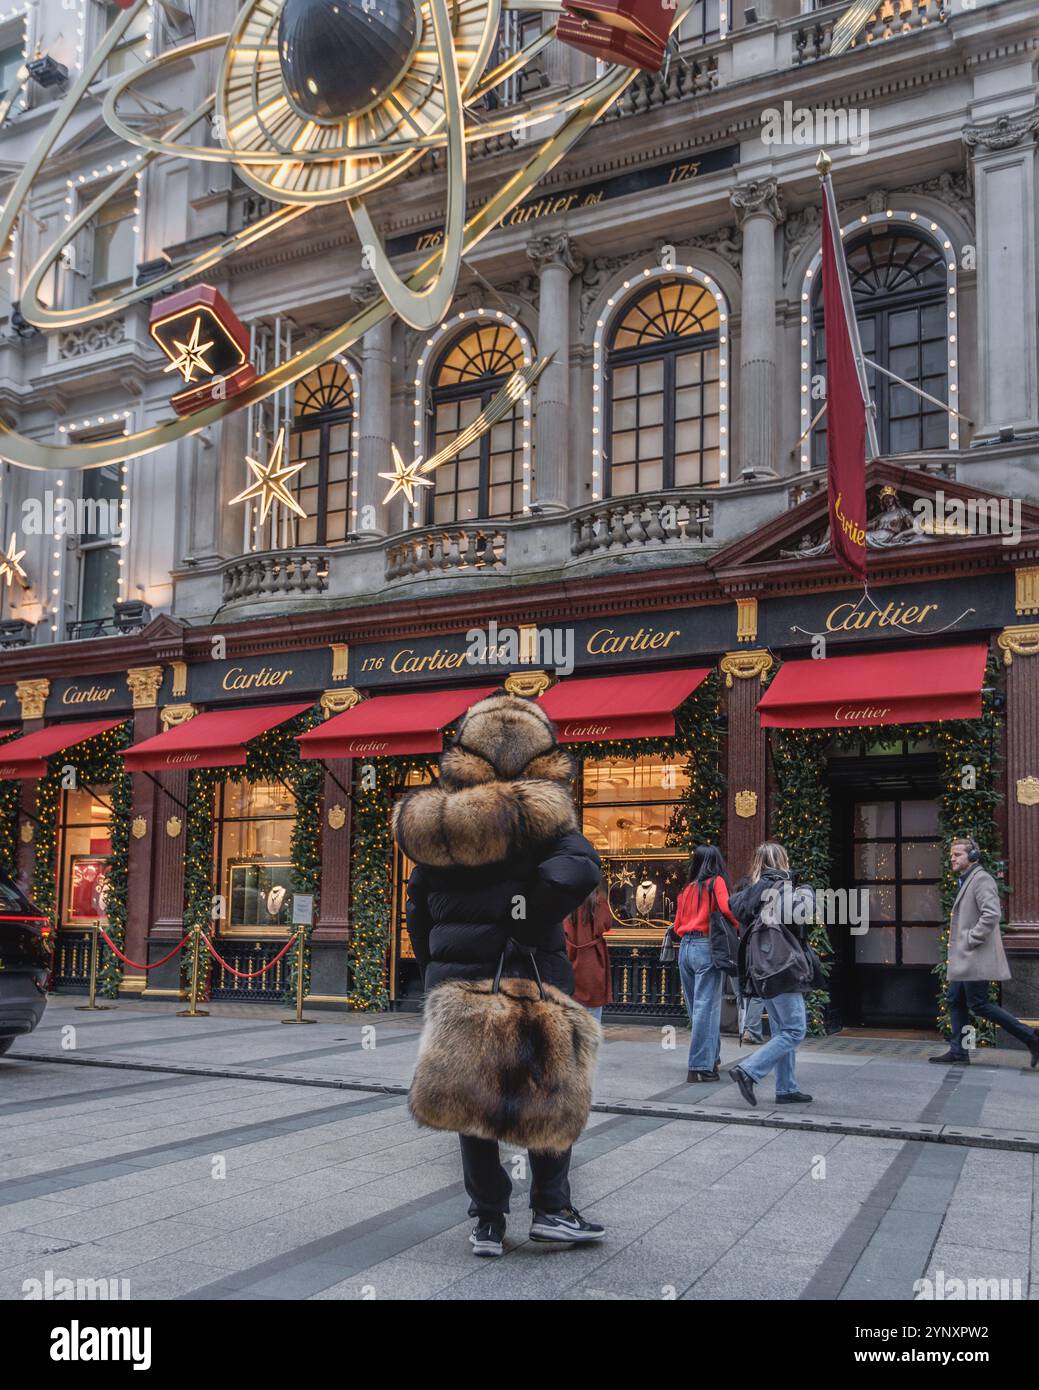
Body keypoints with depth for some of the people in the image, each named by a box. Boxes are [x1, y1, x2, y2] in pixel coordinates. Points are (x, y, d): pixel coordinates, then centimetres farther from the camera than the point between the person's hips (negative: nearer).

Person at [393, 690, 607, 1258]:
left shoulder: (435, 823, 1)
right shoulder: (540, 814, -12)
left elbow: (418, 909, 7)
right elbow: (578, 870, -29)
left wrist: (433, 970, 16)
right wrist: (528, 923, -18)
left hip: (456, 981, 4)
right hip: (532, 977, -3)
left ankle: (488, 1221, 23)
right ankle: (551, 1209, 19)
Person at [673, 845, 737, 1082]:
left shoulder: (688, 888, 15)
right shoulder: (717, 882, 0)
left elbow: (677, 927, 13)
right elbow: (726, 909, -17)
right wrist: (737, 925, -1)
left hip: (685, 947, 6)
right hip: (707, 947, -6)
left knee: (696, 1008, 14)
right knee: (707, 1007, -5)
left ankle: (712, 1056, 26)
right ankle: (700, 1067, -8)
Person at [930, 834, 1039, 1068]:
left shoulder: (981, 879, -13)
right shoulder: (966, 881, 18)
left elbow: (991, 914, -24)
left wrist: (971, 940, -21)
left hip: (976, 958, -10)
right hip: (963, 959, 10)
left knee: (978, 1004, -7)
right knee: (956, 1001, 10)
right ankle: (958, 1052, 14)